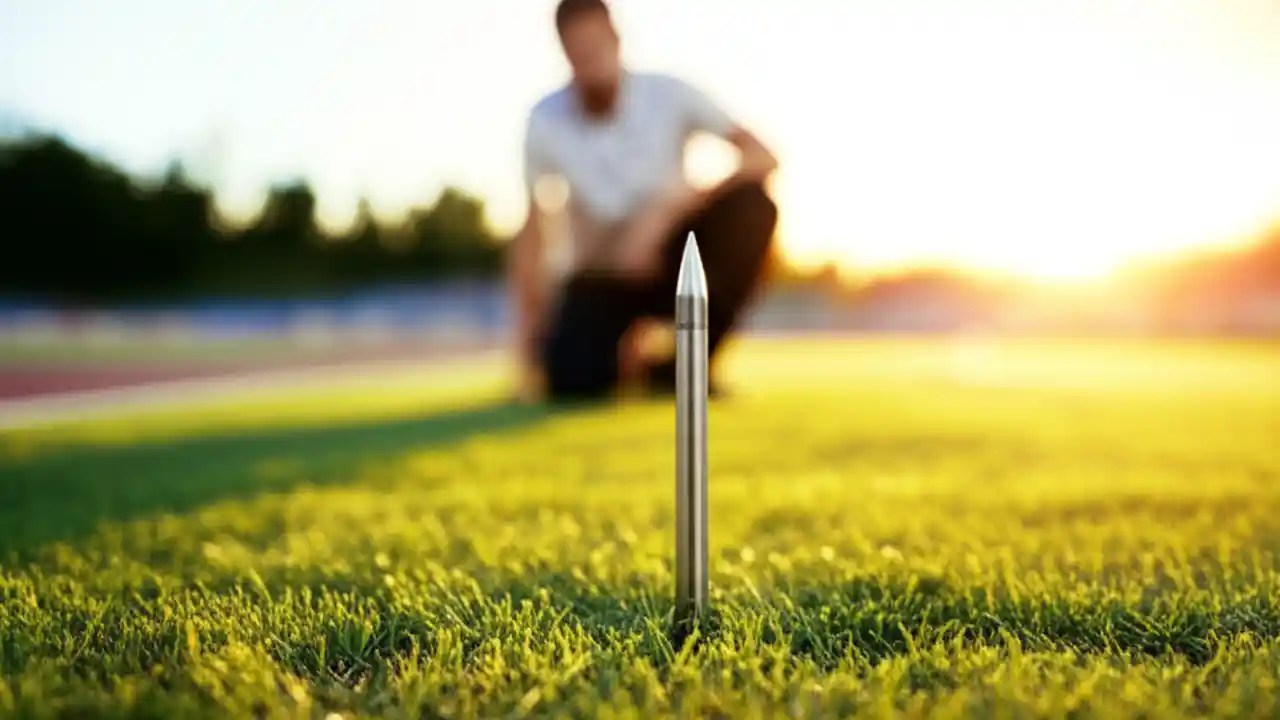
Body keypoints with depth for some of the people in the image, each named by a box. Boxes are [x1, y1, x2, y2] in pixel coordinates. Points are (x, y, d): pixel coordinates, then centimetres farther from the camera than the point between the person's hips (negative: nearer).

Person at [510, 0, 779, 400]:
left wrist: (672, 211, -32)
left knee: (751, 205, -28)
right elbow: (529, 232, -5)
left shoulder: (667, 95, -13)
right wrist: (530, 334, -8)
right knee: (571, 380, -28)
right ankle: (615, 358, 12)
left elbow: (762, 157, -22)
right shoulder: (546, 121, -11)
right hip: (601, 276, 0)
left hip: (673, 261, 1)